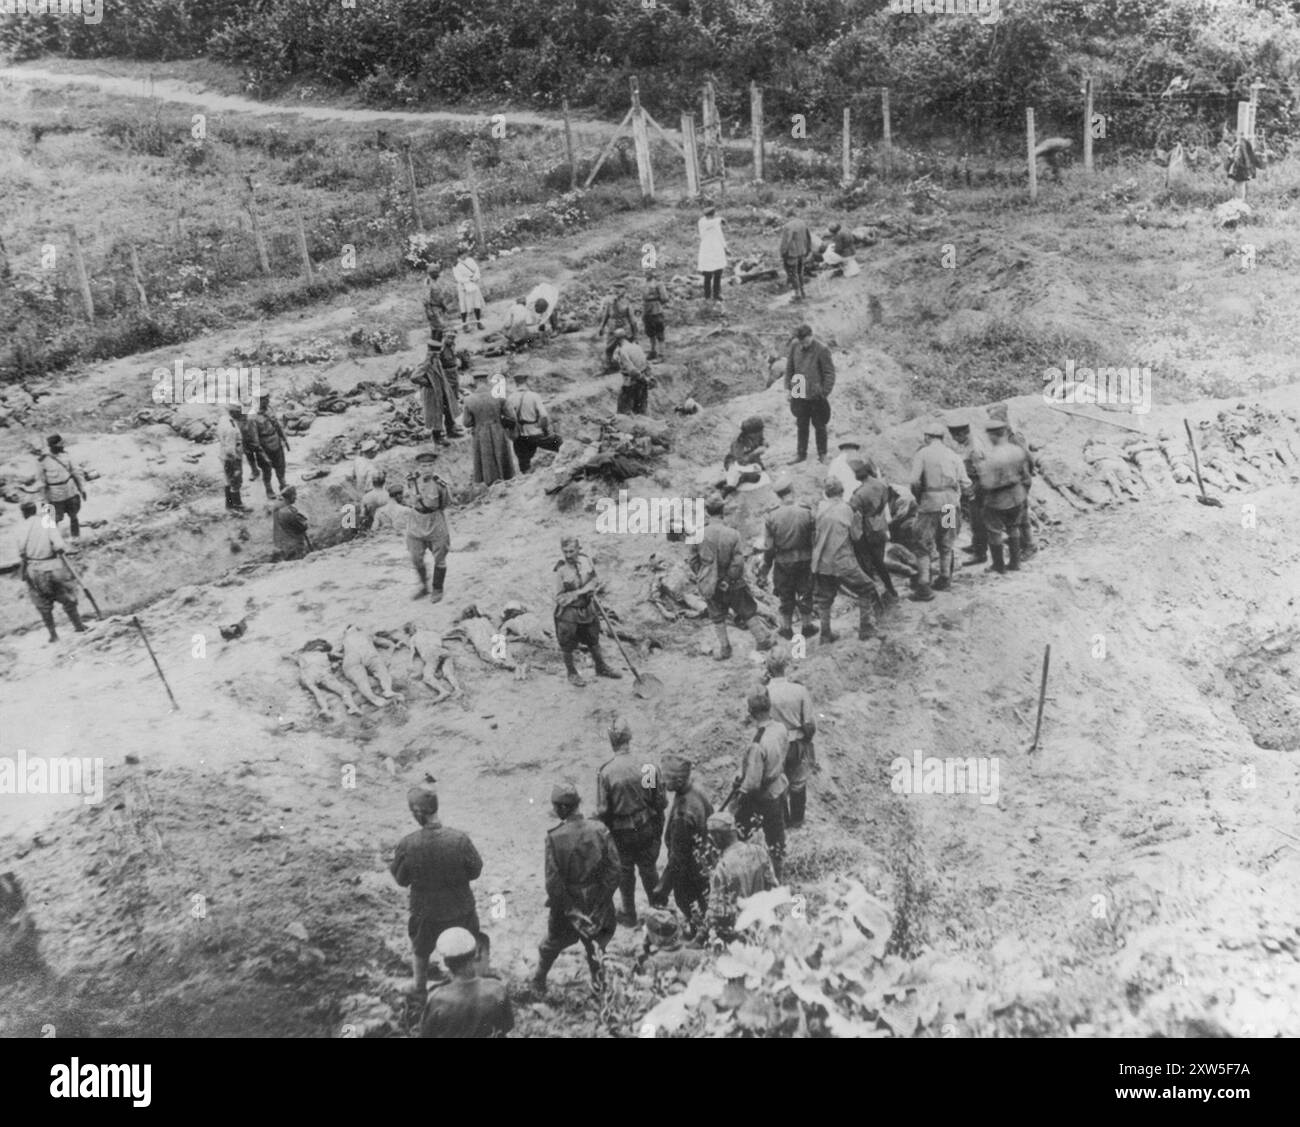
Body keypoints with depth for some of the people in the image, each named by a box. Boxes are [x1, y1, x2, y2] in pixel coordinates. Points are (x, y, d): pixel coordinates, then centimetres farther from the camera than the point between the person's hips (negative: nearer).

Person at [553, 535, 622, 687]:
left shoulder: (587, 562, -7)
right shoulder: (561, 571, -20)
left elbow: (595, 581, 13)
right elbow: (559, 598, -18)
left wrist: (592, 590, -8)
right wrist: (580, 592, -22)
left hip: (588, 609, 4)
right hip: (568, 611, -4)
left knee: (594, 641, 20)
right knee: (568, 646, 8)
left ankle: (601, 668, 40)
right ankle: (572, 673, 30)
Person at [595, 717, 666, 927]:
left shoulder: (605, 772, -21)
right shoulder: (648, 767, -16)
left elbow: (603, 810, -15)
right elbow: (660, 802, -7)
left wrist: (606, 831, 3)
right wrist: (659, 829, 9)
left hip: (620, 832, -1)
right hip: (647, 829, 1)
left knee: (625, 872, 19)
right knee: (649, 870, 21)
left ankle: (629, 914, 33)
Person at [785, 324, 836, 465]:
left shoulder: (822, 350, -15)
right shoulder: (794, 345, -2)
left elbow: (830, 373, -9)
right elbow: (789, 367, 10)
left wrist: (825, 393, -12)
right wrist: (788, 387, 8)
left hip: (816, 395, -4)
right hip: (799, 395, 4)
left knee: (819, 425, 10)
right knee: (801, 425, 11)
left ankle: (822, 454, 24)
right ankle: (801, 453, 22)